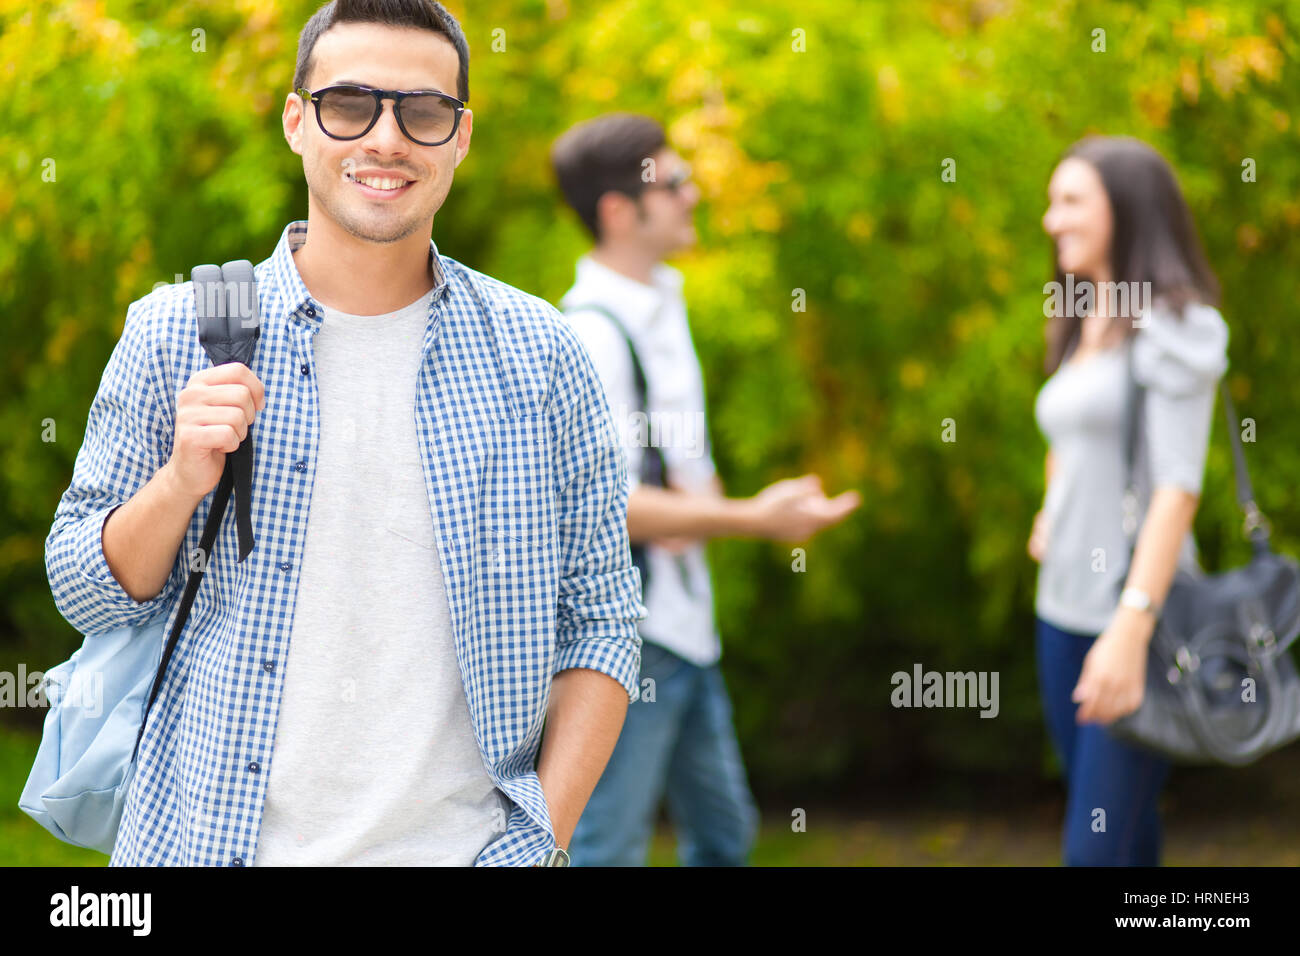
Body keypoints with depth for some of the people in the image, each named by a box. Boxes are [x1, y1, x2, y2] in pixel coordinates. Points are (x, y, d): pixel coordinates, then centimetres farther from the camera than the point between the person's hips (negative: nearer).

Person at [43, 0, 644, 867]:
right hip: (221, 838, 0)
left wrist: (545, 837, -6)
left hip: (467, 844, 0)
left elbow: (602, 622, 4)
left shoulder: (541, 356, 1)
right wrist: (181, 482, -15)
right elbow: (89, 597, 4)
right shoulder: (178, 333, 0)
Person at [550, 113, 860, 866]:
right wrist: (754, 519, -18)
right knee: (608, 846, -3)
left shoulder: (664, 301, 12)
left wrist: (697, 504, -4)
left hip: (684, 619, 9)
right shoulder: (593, 332, -18)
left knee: (724, 833, 17)